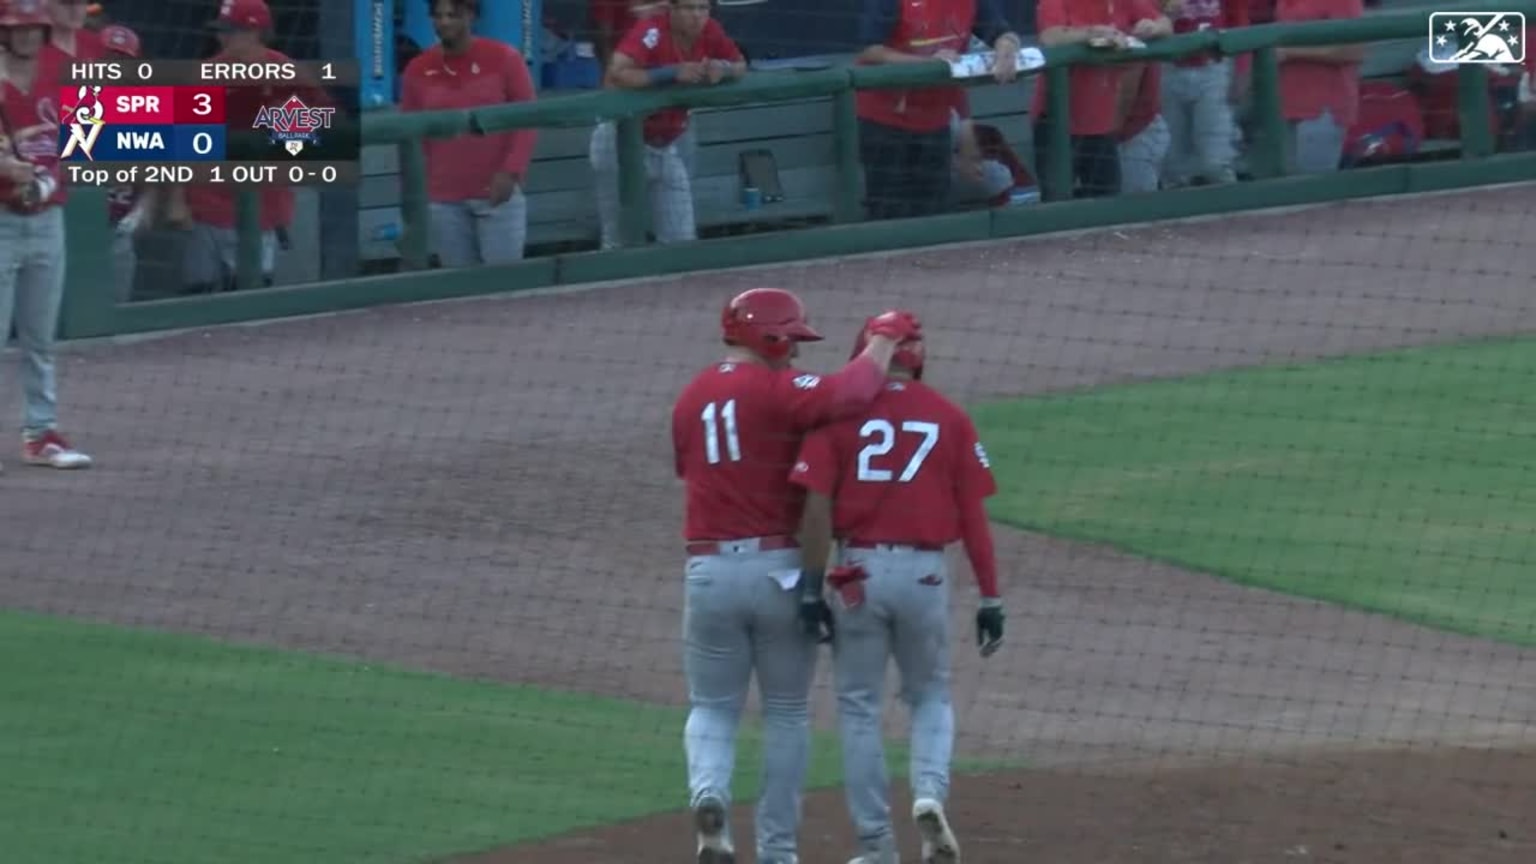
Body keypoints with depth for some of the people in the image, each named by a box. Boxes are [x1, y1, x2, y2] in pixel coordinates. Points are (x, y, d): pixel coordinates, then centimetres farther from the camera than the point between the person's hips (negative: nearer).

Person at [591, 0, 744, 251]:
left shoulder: (709, 31, -8)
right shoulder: (650, 33, -27)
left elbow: (741, 66, 7)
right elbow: (614, 77, -41)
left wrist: (722, 69, -18)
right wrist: (673, 72, -43)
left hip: (667, 145, 6)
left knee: (682, 242, 6)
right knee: (621, 241, -4)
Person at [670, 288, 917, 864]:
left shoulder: (690, 399, 10)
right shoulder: (775, 390, -10)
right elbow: (848, 394, -25)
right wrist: (883, 341, -10)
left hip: (709, 572, 4)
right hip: (780, 571, -4)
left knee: (713, 707, 13)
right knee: (786, 713, 10)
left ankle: (708, 791, -17)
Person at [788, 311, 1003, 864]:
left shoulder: (841, 413, -1)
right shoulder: (949, 418, 3)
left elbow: (817, 506, -9)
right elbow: (973, 516, 1)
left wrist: (812, 586, -7)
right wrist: (989, 598, 5)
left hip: (858, 570, -1)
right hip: (925, 573, 1)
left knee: (859, 706, 10)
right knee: (930, 696, 20)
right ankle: (930, 793, -7)